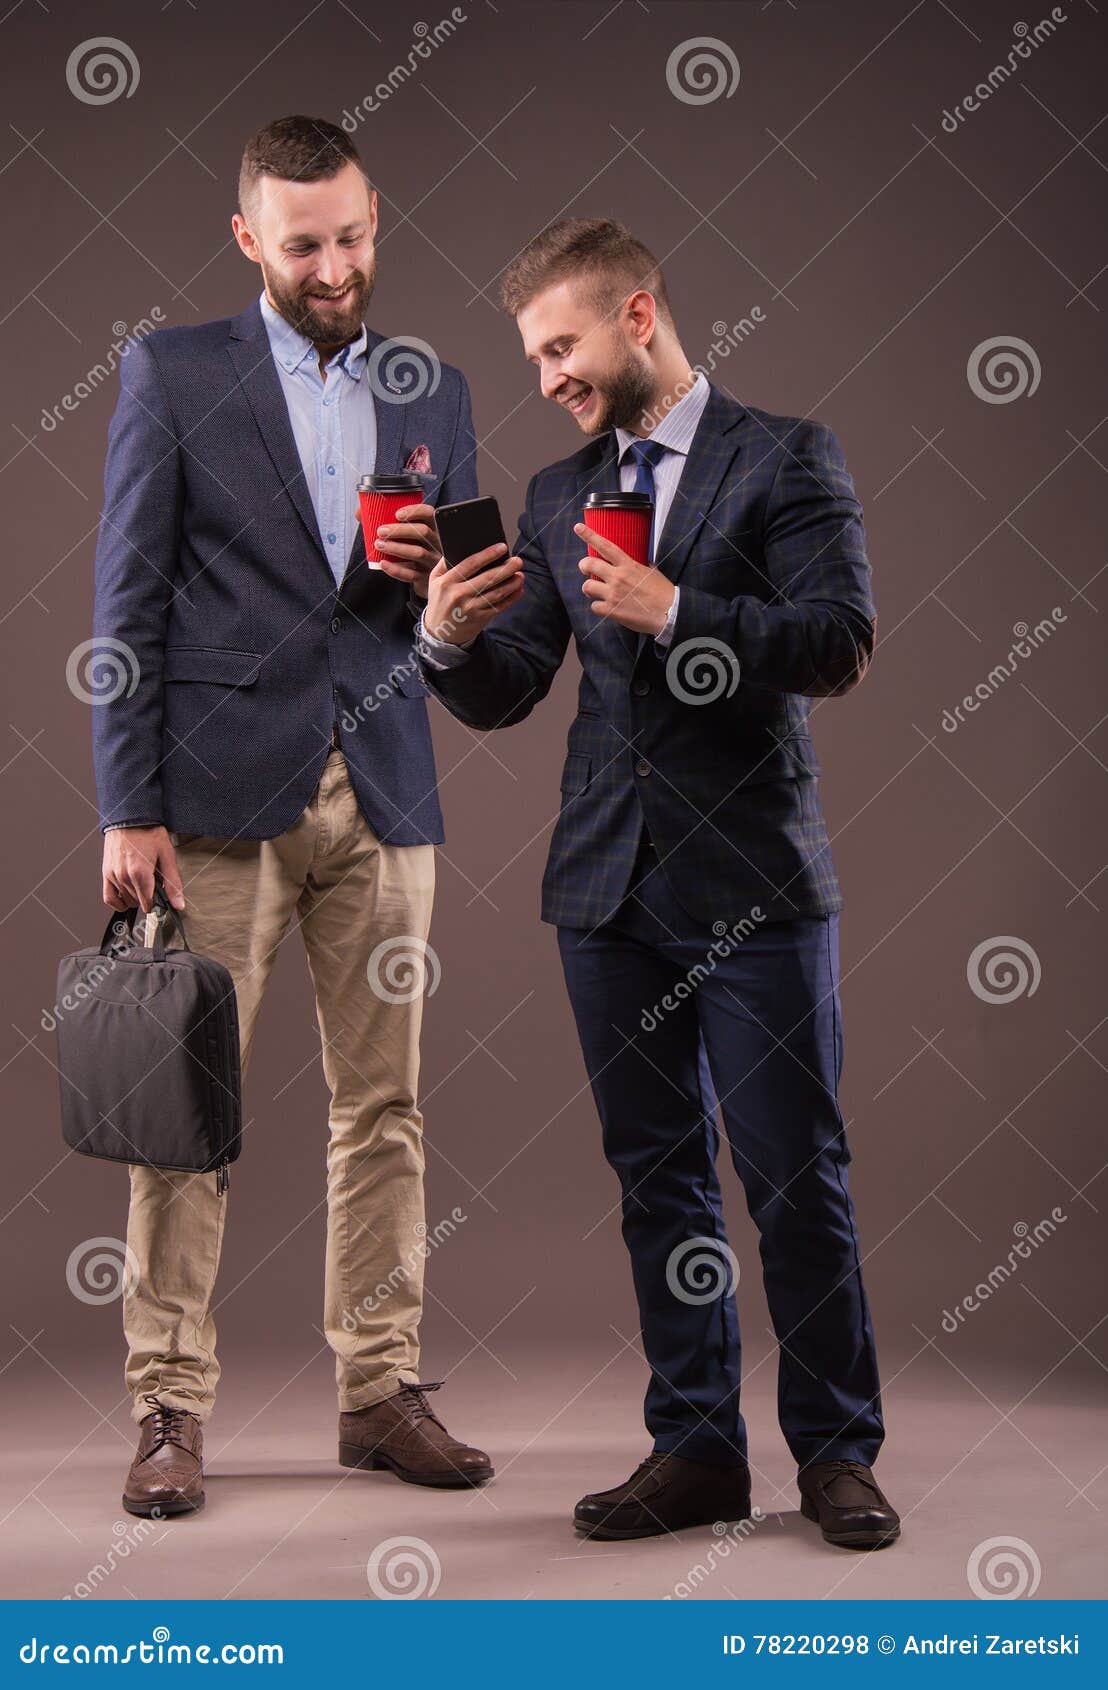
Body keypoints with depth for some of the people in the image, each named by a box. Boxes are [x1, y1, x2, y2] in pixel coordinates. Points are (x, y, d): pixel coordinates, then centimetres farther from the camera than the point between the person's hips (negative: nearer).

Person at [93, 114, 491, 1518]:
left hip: (383, 795, 4)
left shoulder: (432, 391, 13)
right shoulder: (172, 374, 3)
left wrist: (427, 569, -7)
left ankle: (381, 1390, 14)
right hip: (223, 792, -3)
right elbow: (127, 603, -1)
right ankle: (170, 1409, 5)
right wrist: (127, 808, -7)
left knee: (384, 1103, 5)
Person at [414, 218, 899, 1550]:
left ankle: (836, 1451, 11)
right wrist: (447, 638, -10)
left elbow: (839, 643, -11)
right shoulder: (556, 497, 15)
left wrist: (676, 612, -20)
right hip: (609, 889, 5)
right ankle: (696, 1449, 18)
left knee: (796, 1178, -2)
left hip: (753, 885, -5)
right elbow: (502, 698, 11)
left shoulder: (785, 460, 0)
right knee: (657, 1178, 9)